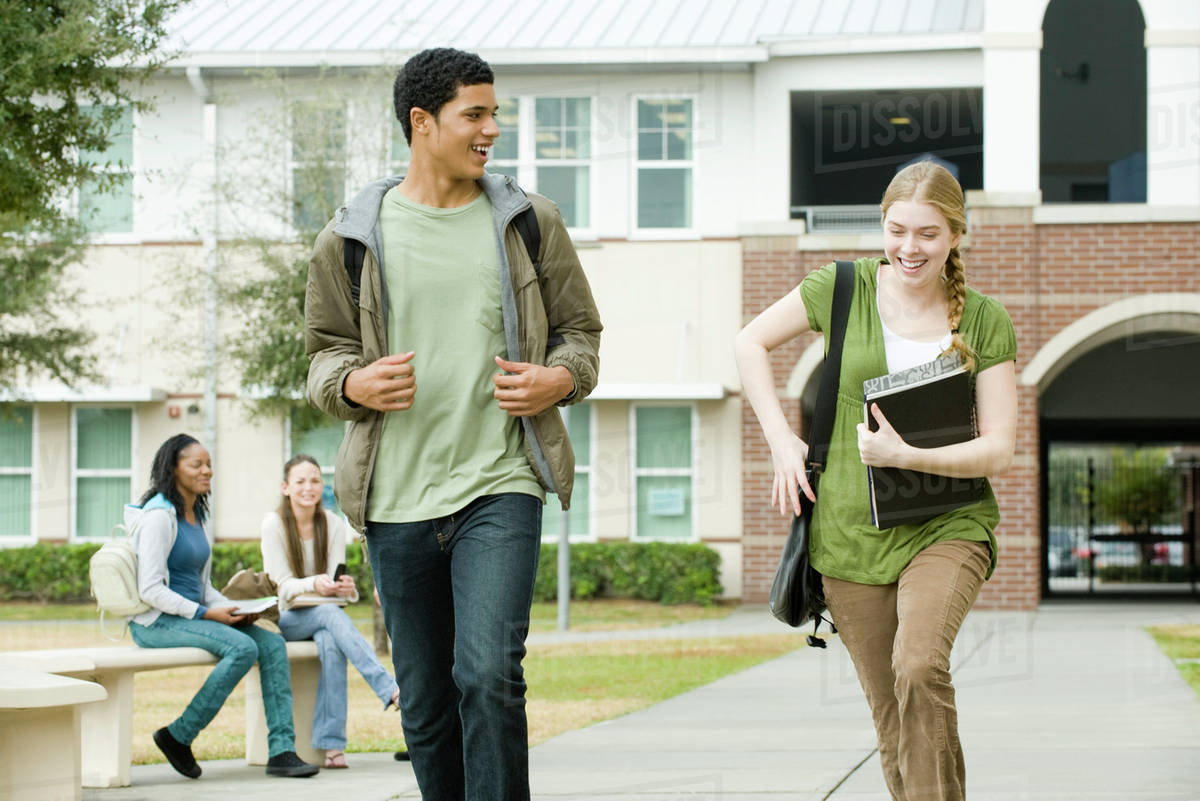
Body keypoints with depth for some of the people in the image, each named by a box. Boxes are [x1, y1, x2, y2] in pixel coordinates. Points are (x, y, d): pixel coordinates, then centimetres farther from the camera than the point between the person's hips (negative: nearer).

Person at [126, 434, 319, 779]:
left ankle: (281, 750, -15)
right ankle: (178, 737, -14)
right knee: (243, 648, -28)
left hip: (194, 615, 8)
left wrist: (233, 608, 2)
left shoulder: (199, 517, 17)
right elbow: (150, 590, -17)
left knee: (273, 644, -10)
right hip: (156, 621, -8)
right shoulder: (160, 516, -11)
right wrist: (206, 614, -20)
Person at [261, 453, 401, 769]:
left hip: (322, 616, 2)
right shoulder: (274, 524, -8)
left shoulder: (334, 525, 1)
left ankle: (331, 743, -39)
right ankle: (391, 690, -47)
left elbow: (336, 581, -5)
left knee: (331, 642, -34)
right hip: (284, 618, -2)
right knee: (331, 614, -35)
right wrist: (314, 583, -36)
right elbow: (283, 585, -14)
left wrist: (345, 587, -31)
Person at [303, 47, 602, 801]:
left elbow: (580, 329, 15)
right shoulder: (352, 238, 5)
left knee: (489, 674, -17)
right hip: (397, 498, 2)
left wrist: (558, 379, -8)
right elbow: (326, 350, 12)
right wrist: (353, 384, -11)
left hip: (500, 488, -1)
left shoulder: (530, 221, 6)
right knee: (425, 701, 9)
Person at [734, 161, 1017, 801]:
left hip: (947, 525, -1)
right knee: (892, 721, 4)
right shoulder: (845, 289, 0)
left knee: (920, 666, -28)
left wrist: (907, 456, -21)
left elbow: (998, 450, -6)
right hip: (852, 532, 1)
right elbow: (751, 344, 12)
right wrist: (782, 442, 3)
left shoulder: (986, 322, -1)